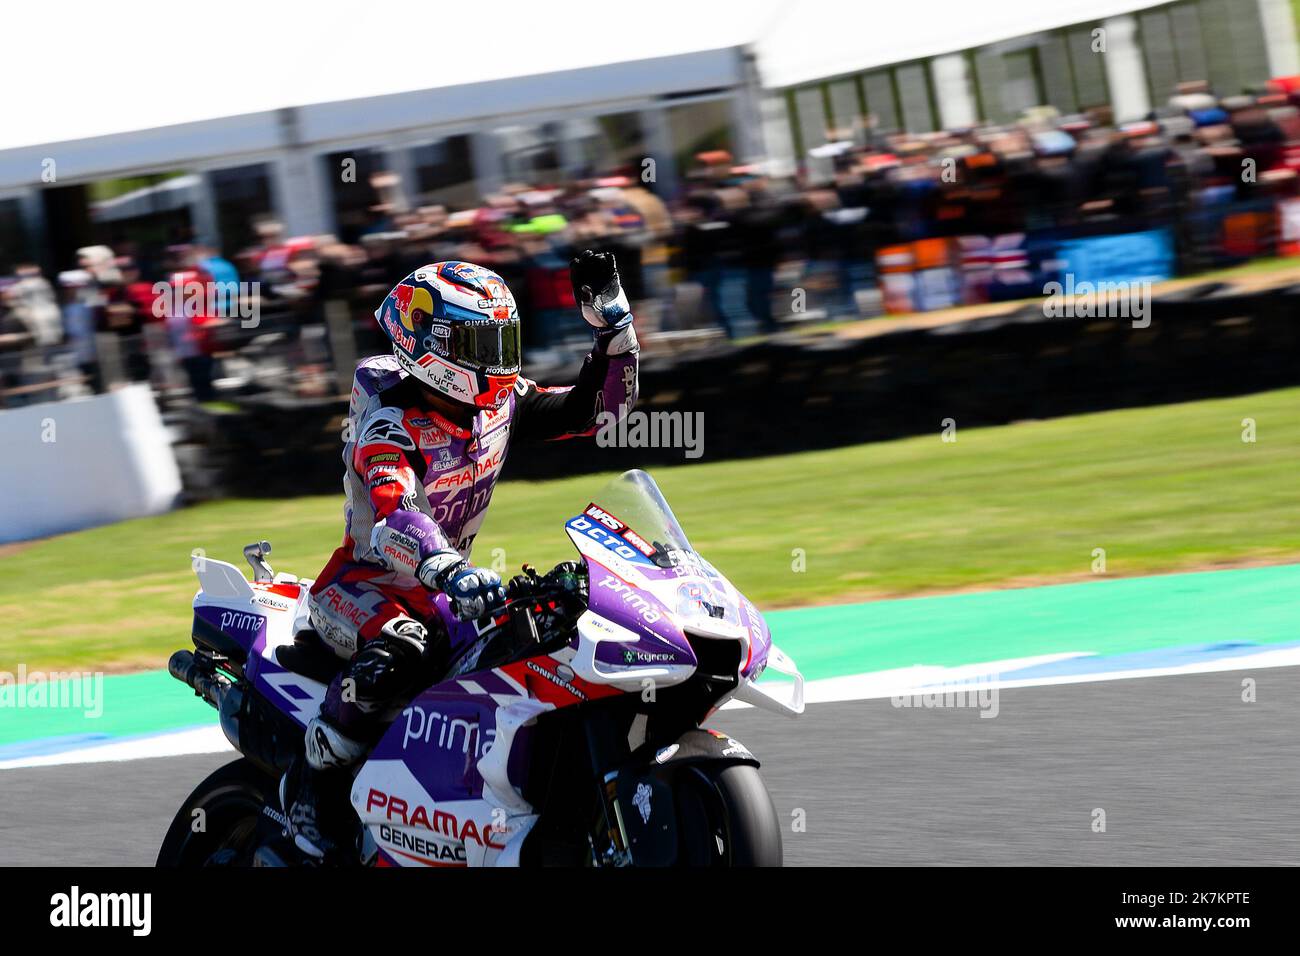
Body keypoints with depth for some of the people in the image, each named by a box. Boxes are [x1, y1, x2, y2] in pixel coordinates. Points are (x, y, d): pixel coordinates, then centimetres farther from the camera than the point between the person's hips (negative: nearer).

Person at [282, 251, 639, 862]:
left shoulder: (499, 400, 0)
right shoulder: (391, 419, -23)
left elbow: (602, 404, 8)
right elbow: (395, 515, -41)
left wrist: (612, 321, -7)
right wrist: (452, 572, -60)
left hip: (441, 585, 8)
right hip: (362, 584, -8)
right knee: (400, 654, -40)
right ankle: (312, 785, -20)